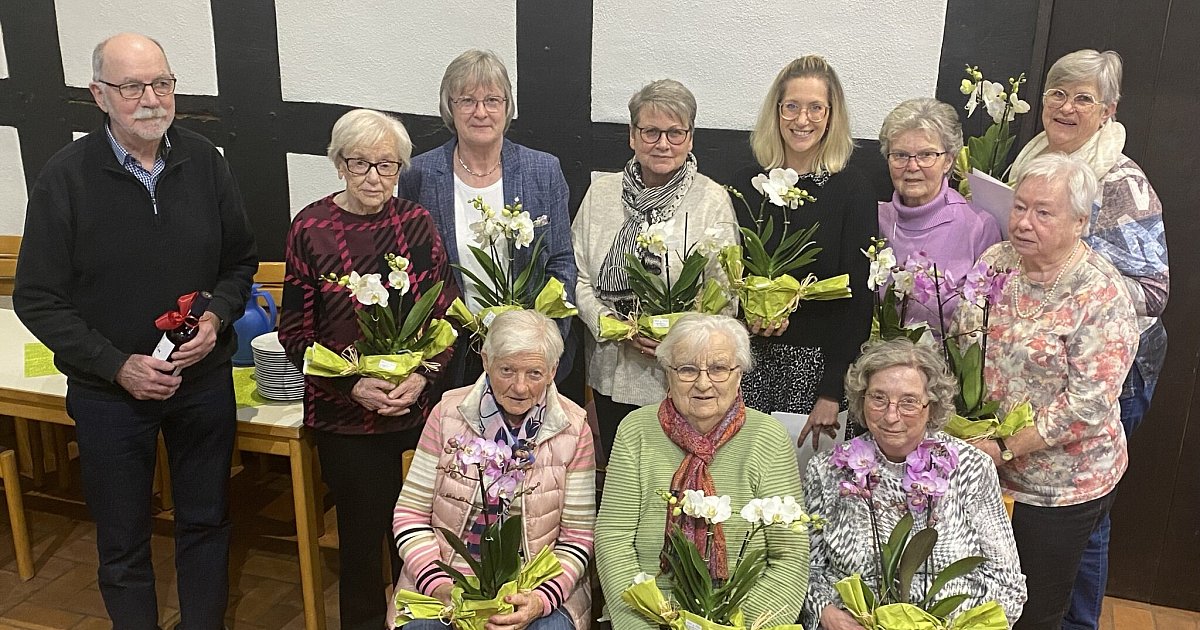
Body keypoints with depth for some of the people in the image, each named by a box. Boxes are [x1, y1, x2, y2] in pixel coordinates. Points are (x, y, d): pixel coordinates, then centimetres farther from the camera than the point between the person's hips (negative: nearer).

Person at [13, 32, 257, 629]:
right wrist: (118, 366, -17)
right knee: (123, 543, 14)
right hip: (110, 391, -2)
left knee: (206, 523, 17)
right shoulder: (66, 177, -12)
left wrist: (217, 317, -13)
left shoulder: (204, 162, -5)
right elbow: (37, 300, -8)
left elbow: (240, 261, 6)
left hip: (204, 379, 2)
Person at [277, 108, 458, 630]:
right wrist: (355, 385, -14)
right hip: (345, 414, -1)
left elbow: (448, 314, 3)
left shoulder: (416, 222, 0)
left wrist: (422, 377, -12)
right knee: (363, 527, 8)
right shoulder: (311, 228, -5)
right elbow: (295, 334, -3)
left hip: (418, 407, 2)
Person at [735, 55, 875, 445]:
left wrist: (832, 392, -12)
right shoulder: (748, 183, 5)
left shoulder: (851, 189, -5)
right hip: (751, 359, 3)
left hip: (817, 364, -3)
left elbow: (857, 296, -8)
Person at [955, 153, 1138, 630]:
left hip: (1060, 484, -4)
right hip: (980, 470, 5)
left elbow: (1087, 406, -21)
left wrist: (1005, 448, -19)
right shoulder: (996, 260, -1)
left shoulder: (1101, 296, -19)